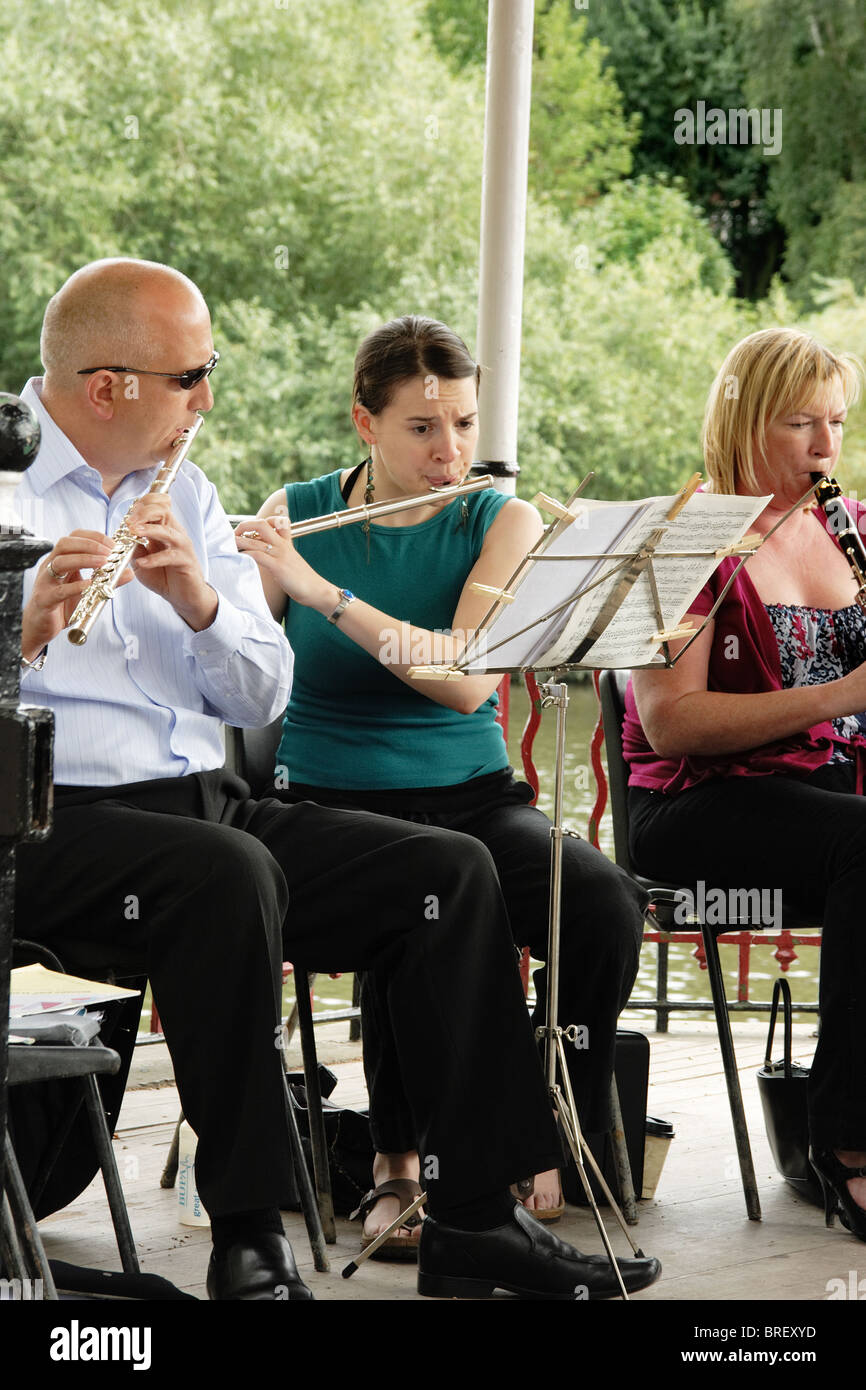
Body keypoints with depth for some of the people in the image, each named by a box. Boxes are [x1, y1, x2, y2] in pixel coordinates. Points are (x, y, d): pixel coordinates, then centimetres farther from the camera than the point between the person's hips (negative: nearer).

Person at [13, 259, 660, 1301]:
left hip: (210, 801, 7)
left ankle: (471, 1221, -4)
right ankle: (247, 1242, -28)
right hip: (57, 820, -7)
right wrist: (24, 628, -31)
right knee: (227, 871, -36)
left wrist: (199, 599, -9)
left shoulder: (179, 491, 16)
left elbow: (264, 696, 10)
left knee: (450, 873, -8)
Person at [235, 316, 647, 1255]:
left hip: (472, 798, 2)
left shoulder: (505, 524, 1)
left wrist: (322, 590, -25)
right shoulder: (295, 516, 2)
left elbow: (466, 681, -16)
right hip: (332, 805, -1)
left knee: (605, 902, -28)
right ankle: (397, 1165, -15)